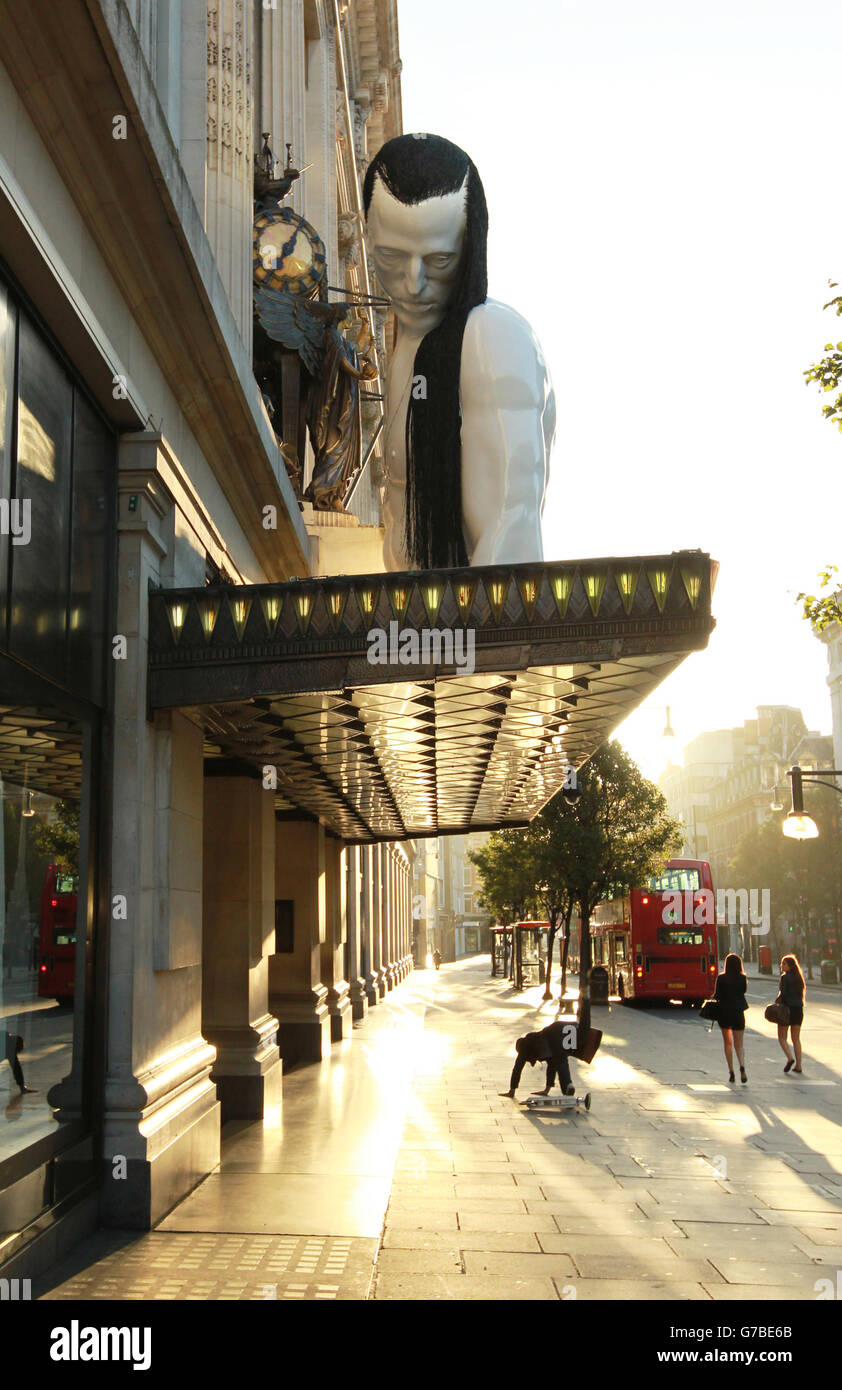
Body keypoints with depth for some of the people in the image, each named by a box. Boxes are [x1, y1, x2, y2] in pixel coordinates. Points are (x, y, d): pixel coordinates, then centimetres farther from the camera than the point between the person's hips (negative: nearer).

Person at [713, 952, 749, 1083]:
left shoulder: (721, 978, -9)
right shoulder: (742, 978, -4)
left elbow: (717, 995, -8)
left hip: (724, 1012, -1)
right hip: (738, 1012, 1)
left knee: (727, 1043, 14)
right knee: (739, 1044, 7)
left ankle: (731, 1072, 10)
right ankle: (742, 1066, -20)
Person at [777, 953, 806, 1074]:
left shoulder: (785, 977, -12)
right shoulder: (799, 978, 8)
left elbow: (783, 993, -19)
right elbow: (801, 993, 10)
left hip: (787, 1009, -6)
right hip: (799, 1009, 6)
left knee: (782, 1037, 7)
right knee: (796, 1039, 11)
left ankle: (789, 1058, -12)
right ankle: (798, 1065, 7)